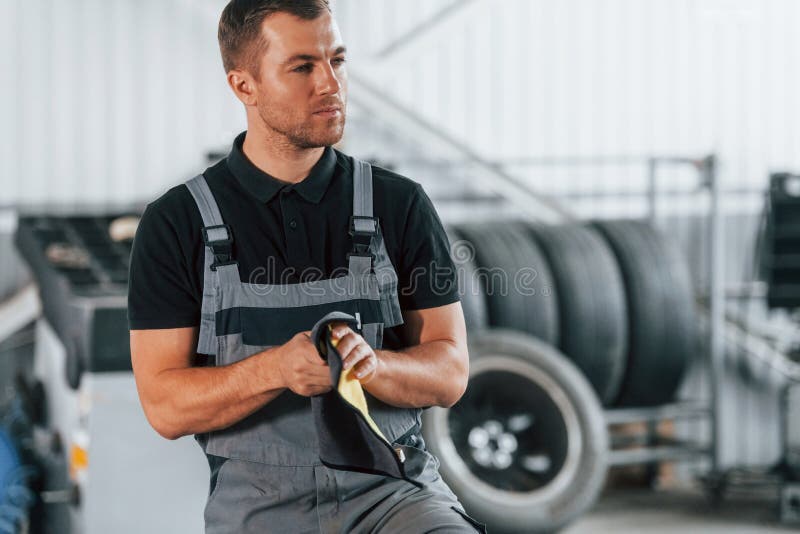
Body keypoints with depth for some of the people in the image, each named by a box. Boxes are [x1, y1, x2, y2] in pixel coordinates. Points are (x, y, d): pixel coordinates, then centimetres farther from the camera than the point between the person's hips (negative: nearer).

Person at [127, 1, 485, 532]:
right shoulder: (175, 224, 0)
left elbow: (449, 374, 3)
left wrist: (369, 364, -19)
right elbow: (165, 406, -4)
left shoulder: (401, 205, 4)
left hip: (392, 489, 1)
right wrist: (276, 369, -22)